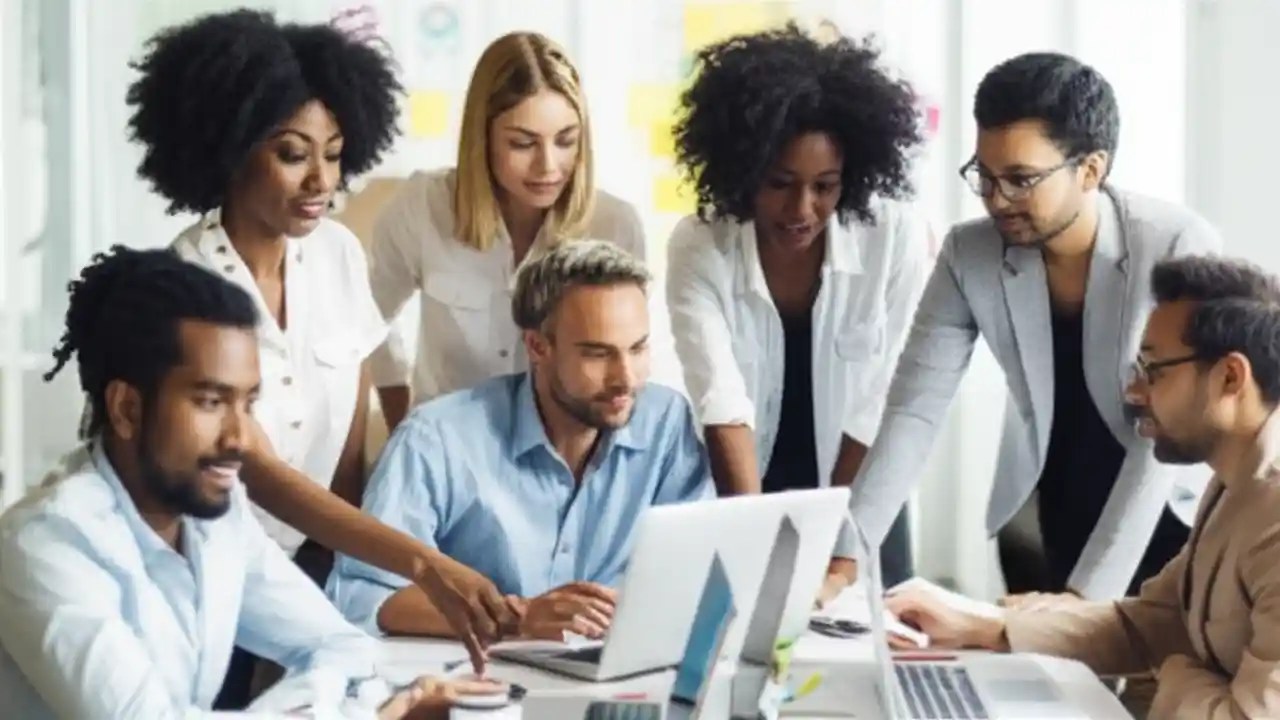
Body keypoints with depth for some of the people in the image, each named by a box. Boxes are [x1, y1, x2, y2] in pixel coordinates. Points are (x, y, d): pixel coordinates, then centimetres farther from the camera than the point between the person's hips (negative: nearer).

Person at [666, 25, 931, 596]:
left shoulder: (895, 237, -18)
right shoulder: (698, 248, -18)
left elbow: (876, 410, -18)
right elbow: (723, 408, -28)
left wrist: (839, 558, -22)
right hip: (740, 506, 0)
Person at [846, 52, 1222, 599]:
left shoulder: (1181, 249, -24)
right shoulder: (969, 255, -13)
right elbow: (913, 410, -13)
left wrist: (1086, 593, -33)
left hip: (1171, 517, -3)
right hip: (1051, 521, 3)